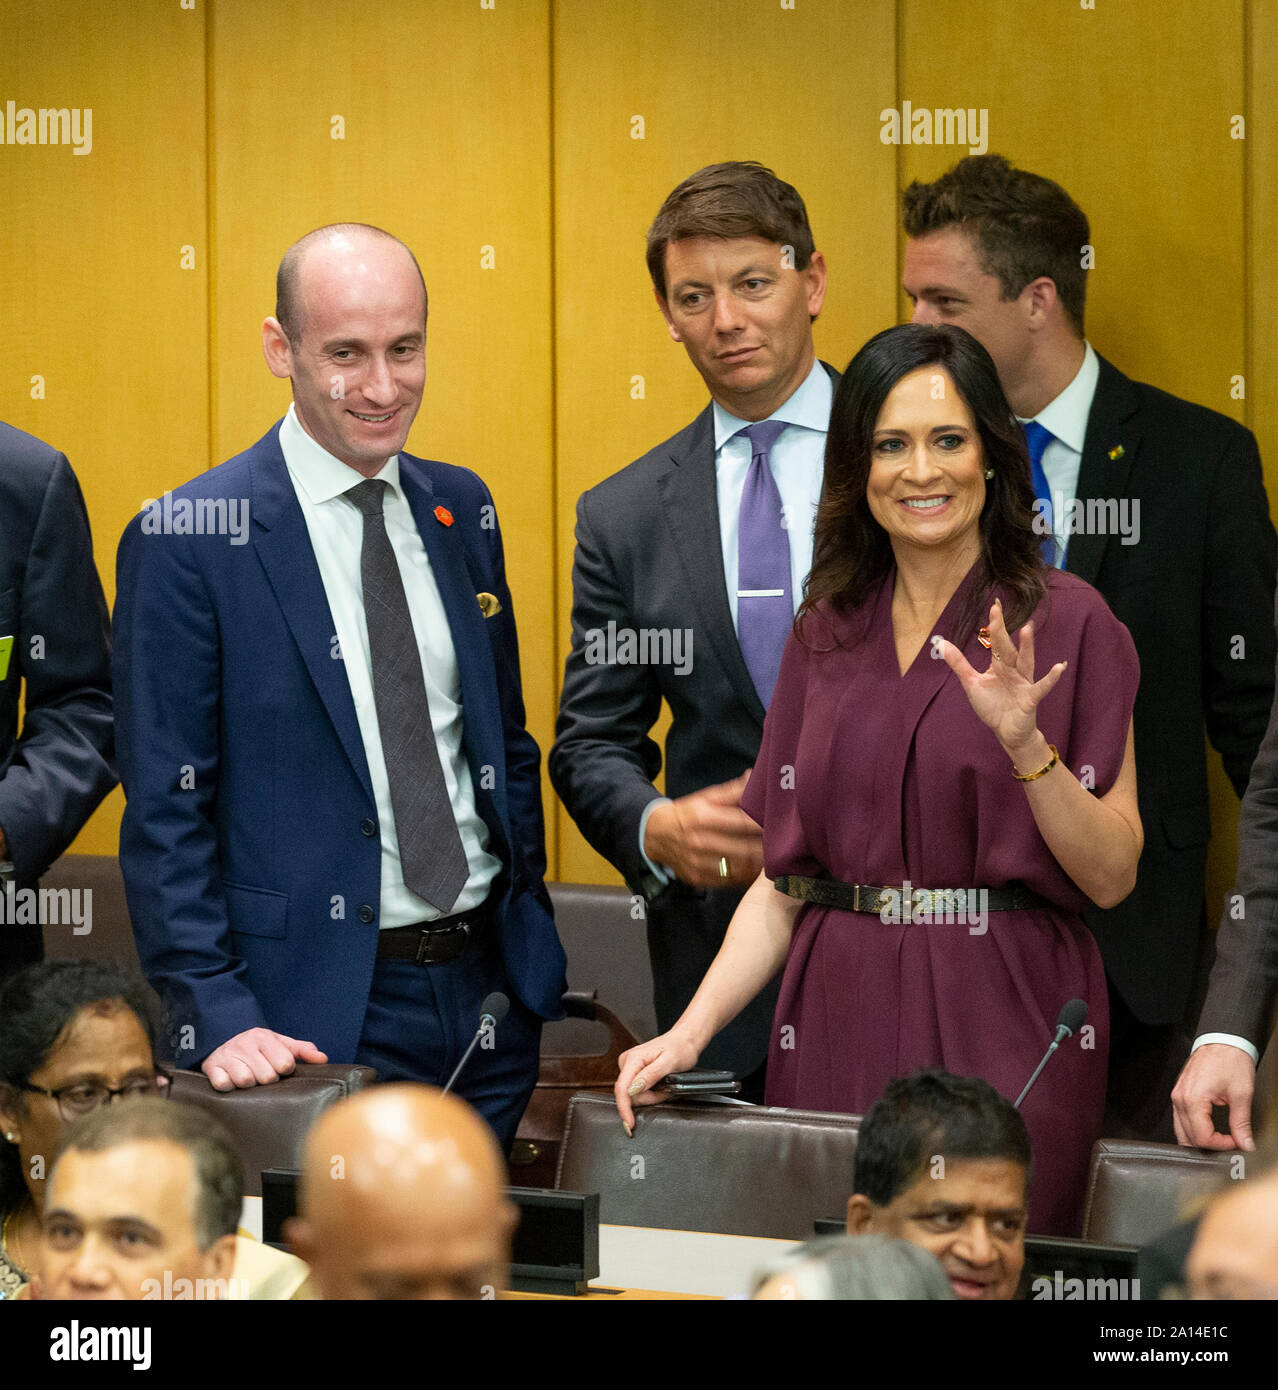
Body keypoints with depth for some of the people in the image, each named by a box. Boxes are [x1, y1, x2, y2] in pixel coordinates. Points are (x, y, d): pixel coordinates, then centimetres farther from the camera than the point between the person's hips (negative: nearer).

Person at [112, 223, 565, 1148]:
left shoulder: (463, 511, 9)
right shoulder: (187, 541, -10)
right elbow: (165, 816, -11)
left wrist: (533, 929, 13)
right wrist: (217, 1019, -18)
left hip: (492, 999, 6)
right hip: (321, 1019, -6)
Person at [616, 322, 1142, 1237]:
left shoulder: (1064, 623, -2)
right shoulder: (826, 635, 11)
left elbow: (1113, 876, -6)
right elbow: (782, 881, 12)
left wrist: (1024, 741, -20)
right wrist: (691, 1030, -1)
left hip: (1003, 1030, -4)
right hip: (842, 1026, 4)